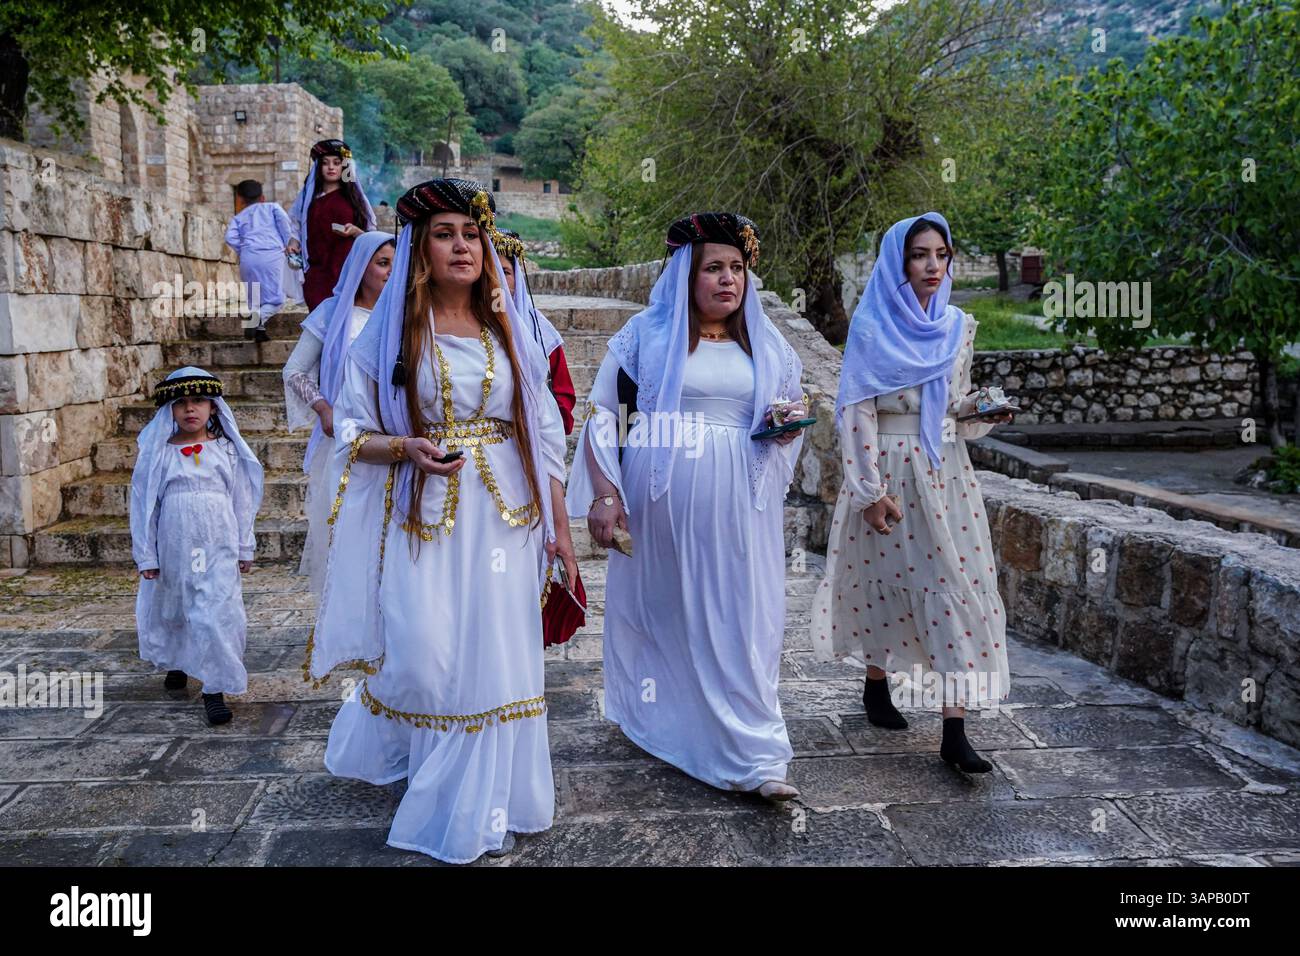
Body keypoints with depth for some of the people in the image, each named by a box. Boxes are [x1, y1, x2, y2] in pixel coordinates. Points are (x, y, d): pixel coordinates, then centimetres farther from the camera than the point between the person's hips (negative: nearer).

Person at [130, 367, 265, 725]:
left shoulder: (227, 449, 1)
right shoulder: (158, 452, -1)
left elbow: (242, 500, 6)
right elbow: (143, 503, 2)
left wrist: (245, 548, 7)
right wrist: (145, 556, 1)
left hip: (218, 546, -1)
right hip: (174, 546, 1)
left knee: (216, 613, -7)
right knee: (172, 608, 17)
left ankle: (215, 689, -1)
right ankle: (176, 663, 44)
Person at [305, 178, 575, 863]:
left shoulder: (508, 331, 8)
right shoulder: (390, 333, 2)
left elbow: (545, 436, 8)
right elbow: (352, 434, 4)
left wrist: (560, 529, 5)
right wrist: (408, 448, -17)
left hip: (502, 519, 2)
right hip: (422, 519, -2)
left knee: (495, 660, 4)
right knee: (423, 659, -6)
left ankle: (480, 811, 23)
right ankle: (371, 731, 29)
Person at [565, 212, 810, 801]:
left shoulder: (766, 346, 12)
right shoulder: (645, 335, 3)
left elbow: (788, 427, 21)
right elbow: (602, 414, 0)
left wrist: (791, 423, -3)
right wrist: (603, 494, -9)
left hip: (738, 509, 1)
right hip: (660, 504, -1)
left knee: (740, 620, -1)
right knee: (661, 609, 11)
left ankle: (754, 756, 4)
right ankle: (651, 722, 33)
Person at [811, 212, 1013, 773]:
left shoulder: (958, 327, 9)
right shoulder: (872, 328, -7)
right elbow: (857, 413, -10)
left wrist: (981, 410, -4)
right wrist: (870, 491, -13)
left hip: (945, 472, 5)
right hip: (890, 471, -4)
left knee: (959, 585, -1)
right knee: (886, 582, 7)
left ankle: (955, 733, 3)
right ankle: (877, 686, 32)